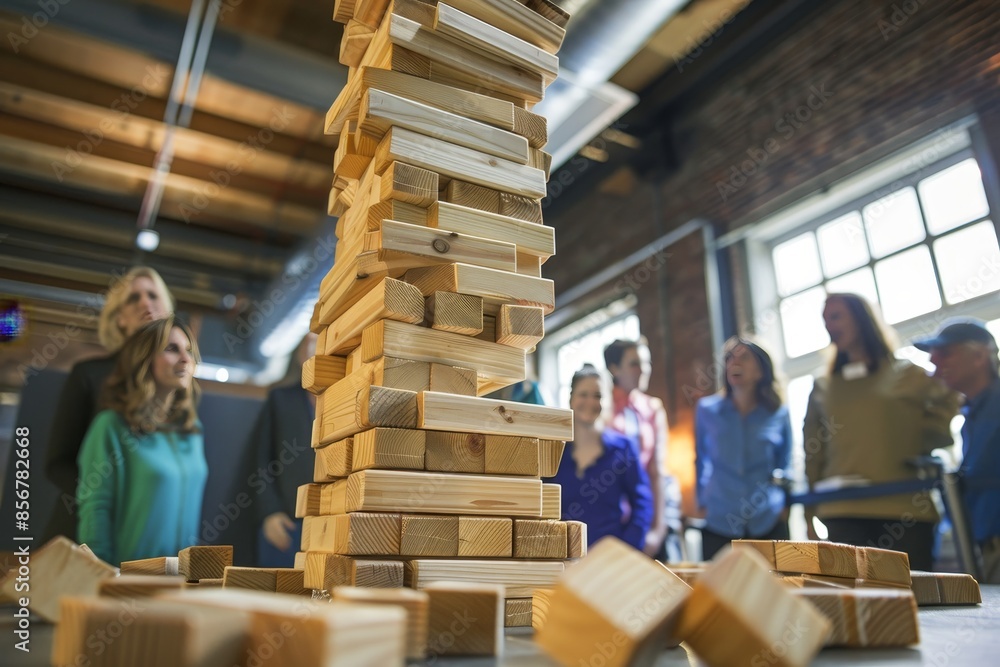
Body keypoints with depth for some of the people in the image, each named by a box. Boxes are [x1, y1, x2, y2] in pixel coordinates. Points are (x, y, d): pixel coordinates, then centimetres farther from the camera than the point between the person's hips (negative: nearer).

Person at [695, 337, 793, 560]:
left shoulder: (778, 414, 0)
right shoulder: (707, 410, -1)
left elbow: (785, 465, 13)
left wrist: (783, 505, 5)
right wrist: (702, 504, 8)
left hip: (769, 524, 1)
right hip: (718, 523, 0)